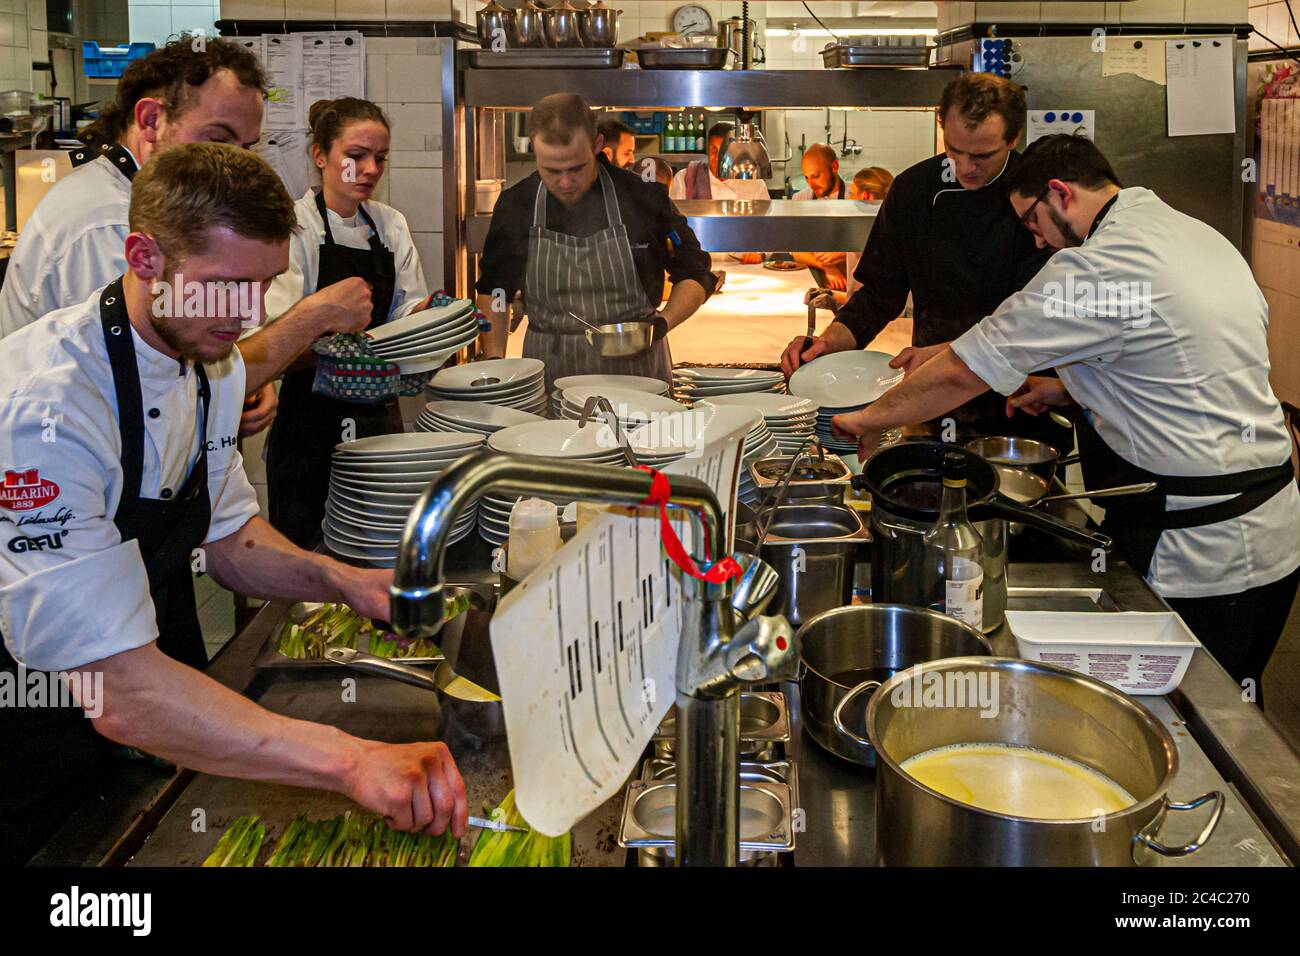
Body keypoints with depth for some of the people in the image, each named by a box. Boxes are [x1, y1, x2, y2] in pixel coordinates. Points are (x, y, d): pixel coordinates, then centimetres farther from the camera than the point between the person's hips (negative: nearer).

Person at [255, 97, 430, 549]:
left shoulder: (391, 225, 9)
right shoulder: (293, 227, -9)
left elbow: (407, 309, 12)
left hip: (378, 411, 6)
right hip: (311, 418, -5)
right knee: (304, 548, 2)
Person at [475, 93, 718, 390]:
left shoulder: (643, 197, -2)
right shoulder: (514, 206, 4)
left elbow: (695, 276, 7)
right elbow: (493, 290, 15)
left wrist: (663, 323, -9)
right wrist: (494, 362, 3)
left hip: (635, 368, -1)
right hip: (548, 375, 1)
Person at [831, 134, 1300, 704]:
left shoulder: (1099, 267, -19)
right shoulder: (1199, 236, 10)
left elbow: (963, 374, -15)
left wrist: (869, 420, -2)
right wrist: (1068, 391, 14)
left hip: (1204, 559, -9)